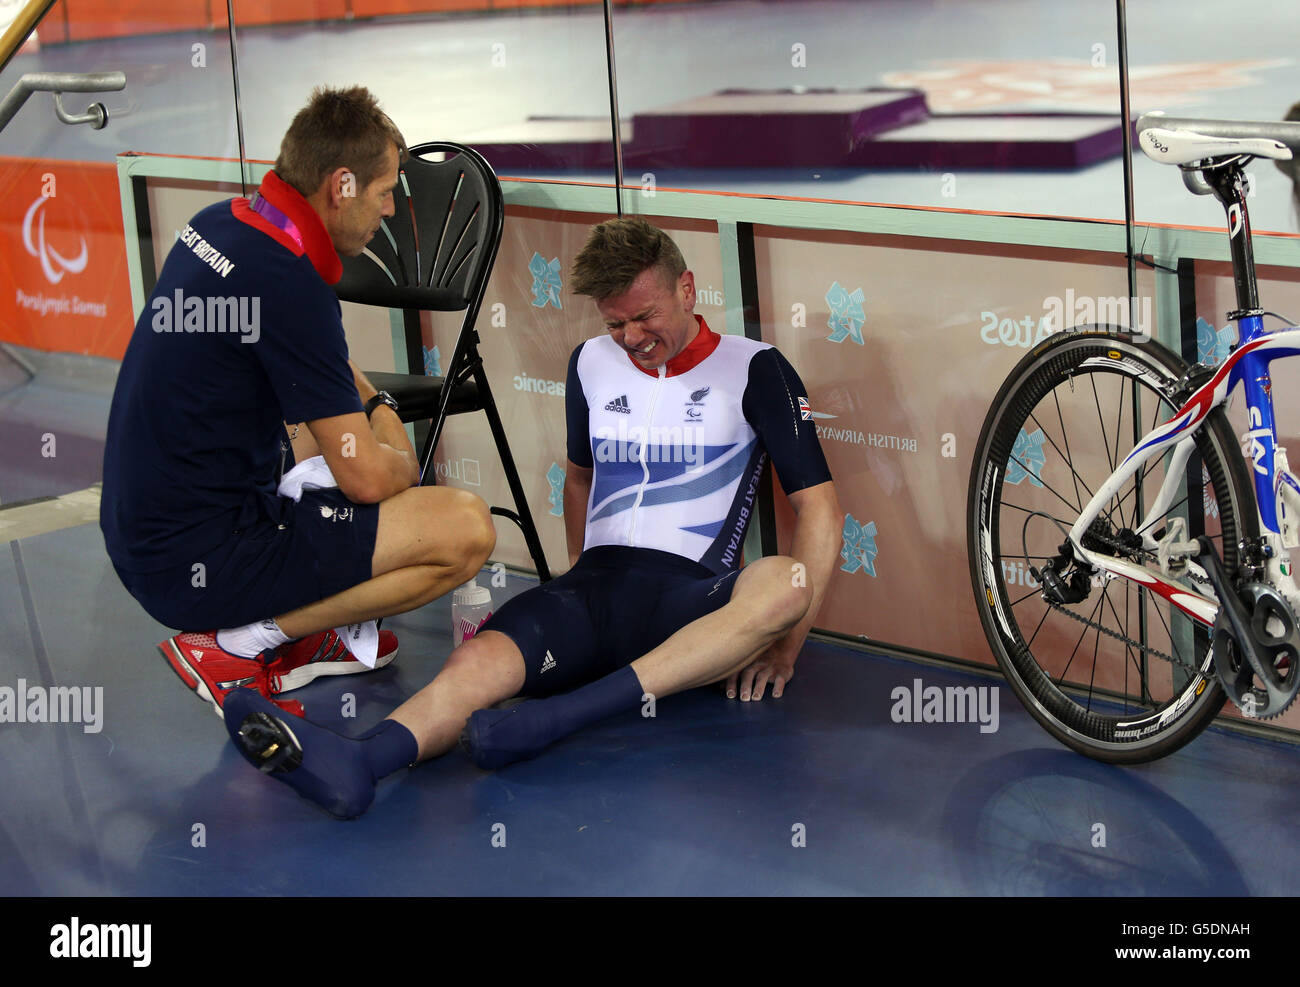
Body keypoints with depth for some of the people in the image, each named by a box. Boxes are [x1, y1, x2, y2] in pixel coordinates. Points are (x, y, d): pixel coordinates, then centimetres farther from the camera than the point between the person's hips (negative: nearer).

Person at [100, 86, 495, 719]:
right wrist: (403, 461, 5)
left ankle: (300, 636, 15)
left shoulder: (221, 223, 6)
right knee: (467, 529, -14)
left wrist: (377, 406, 14)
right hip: (198, 563, -10)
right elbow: (369, 477, -17)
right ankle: (237, 647, -5)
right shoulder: (288, 286, -22)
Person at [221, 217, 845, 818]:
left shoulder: (753, 369, 2)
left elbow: (819, 506, -2)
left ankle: (560, 714, -45)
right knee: (481, 657, -29)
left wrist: (786, 641, -9)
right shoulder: (592, 364, 17)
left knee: (782, 583, -38)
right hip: (598, 584, 3)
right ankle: (358, 762, -60)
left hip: (694, 596, -3)